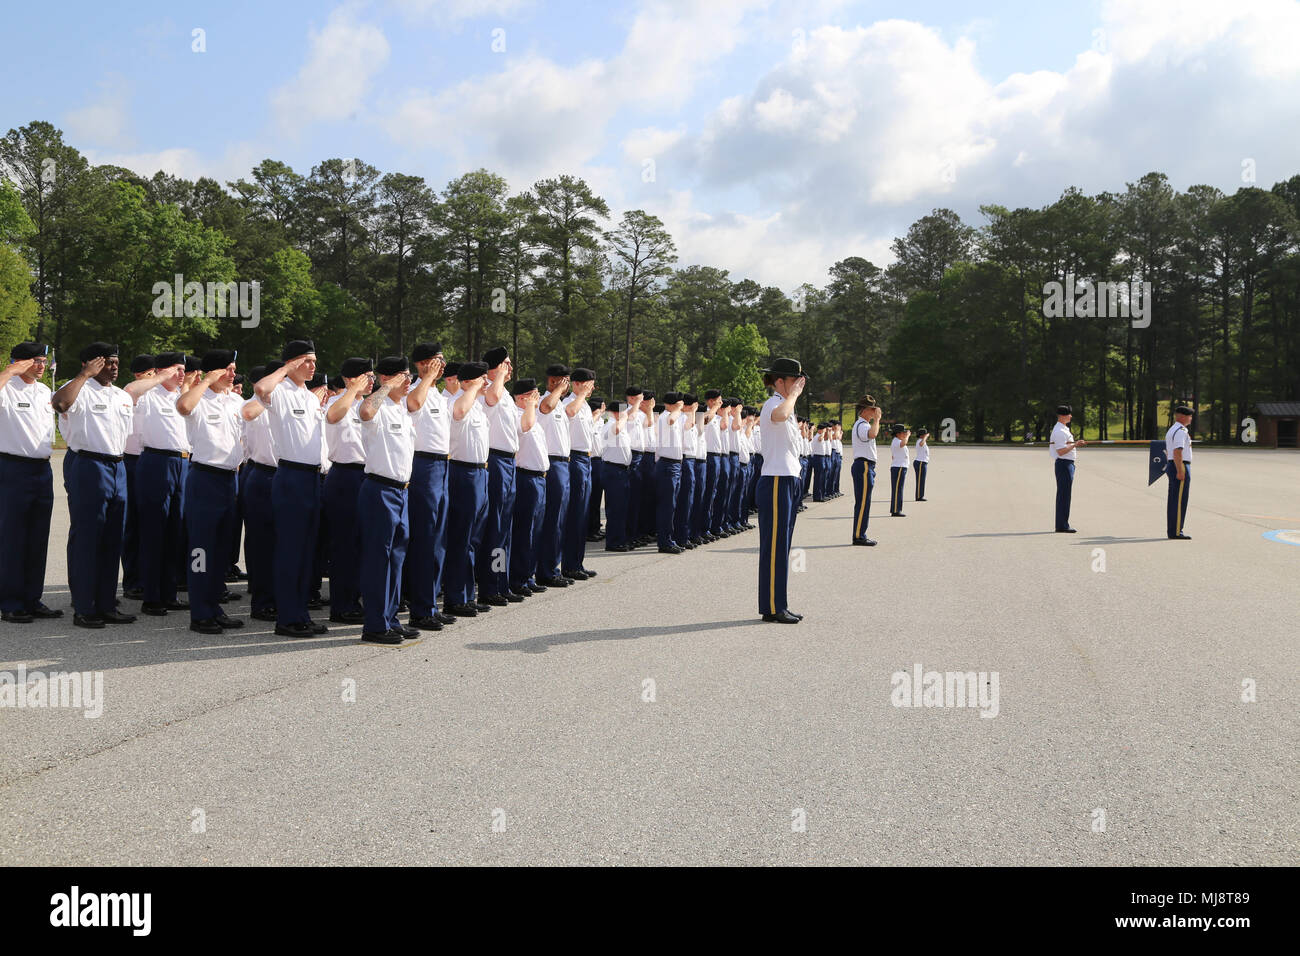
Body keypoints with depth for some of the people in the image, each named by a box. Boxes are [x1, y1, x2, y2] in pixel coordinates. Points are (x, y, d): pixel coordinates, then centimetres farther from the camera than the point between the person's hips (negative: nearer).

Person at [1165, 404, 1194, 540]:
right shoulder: (1181, 431, -14)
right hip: (1180, 467, -10)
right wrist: (1180, 471, -24)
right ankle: (1176, 532, -10)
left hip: (1171, 466, 10)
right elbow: (1177, 452, -22)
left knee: (1173, 500, 11)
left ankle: (1171, 531, 14)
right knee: (1179, 501, -9)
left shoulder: (1171, 430, 19)